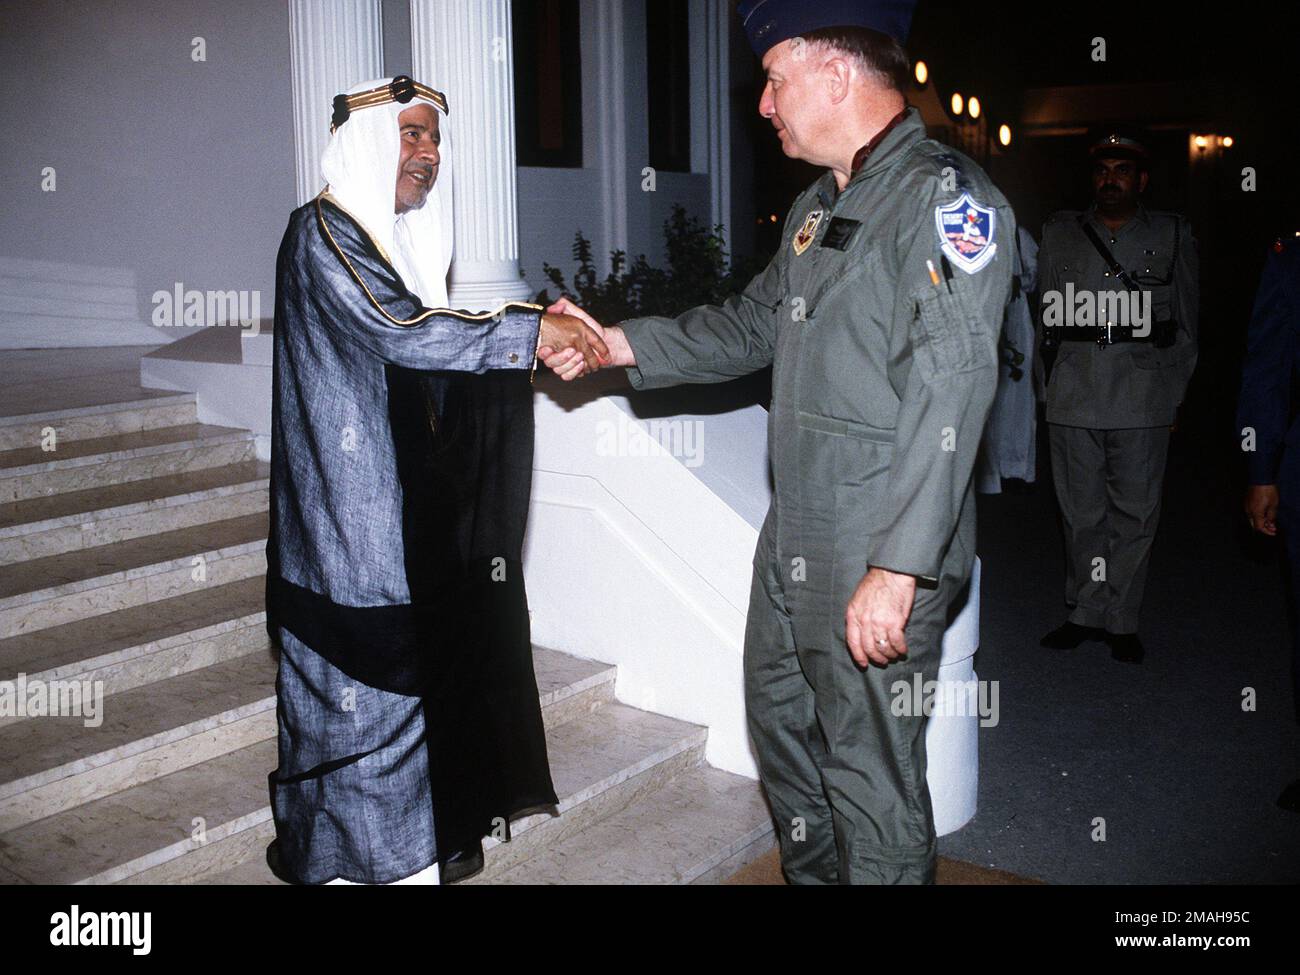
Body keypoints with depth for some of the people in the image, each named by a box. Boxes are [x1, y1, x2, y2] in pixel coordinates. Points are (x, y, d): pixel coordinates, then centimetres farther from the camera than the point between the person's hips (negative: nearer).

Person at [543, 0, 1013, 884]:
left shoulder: (945, 199, -17)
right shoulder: (818, 208, 15)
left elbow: (946, 402, -24)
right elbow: (754, 324, 24)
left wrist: (896, 569, -26)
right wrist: (617, 343, 15)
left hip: (883, 562, -10)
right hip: (794, 545, 10)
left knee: (870, 773, 2)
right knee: (781, 724, 22)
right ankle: (813, 876, 43)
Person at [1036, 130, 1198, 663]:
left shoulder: (1173, 235, 9)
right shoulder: (1060, 232, 12)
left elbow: (1186, 326, 11)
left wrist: (1174, 396, 6)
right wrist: (1053, 382, 11)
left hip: (1143, 403, -1)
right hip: (1074, 399, 1)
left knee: (1134, 513, 2)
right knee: (1082, 513, 7)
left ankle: (1121, 620, 13)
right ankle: (1087, 613, 18)